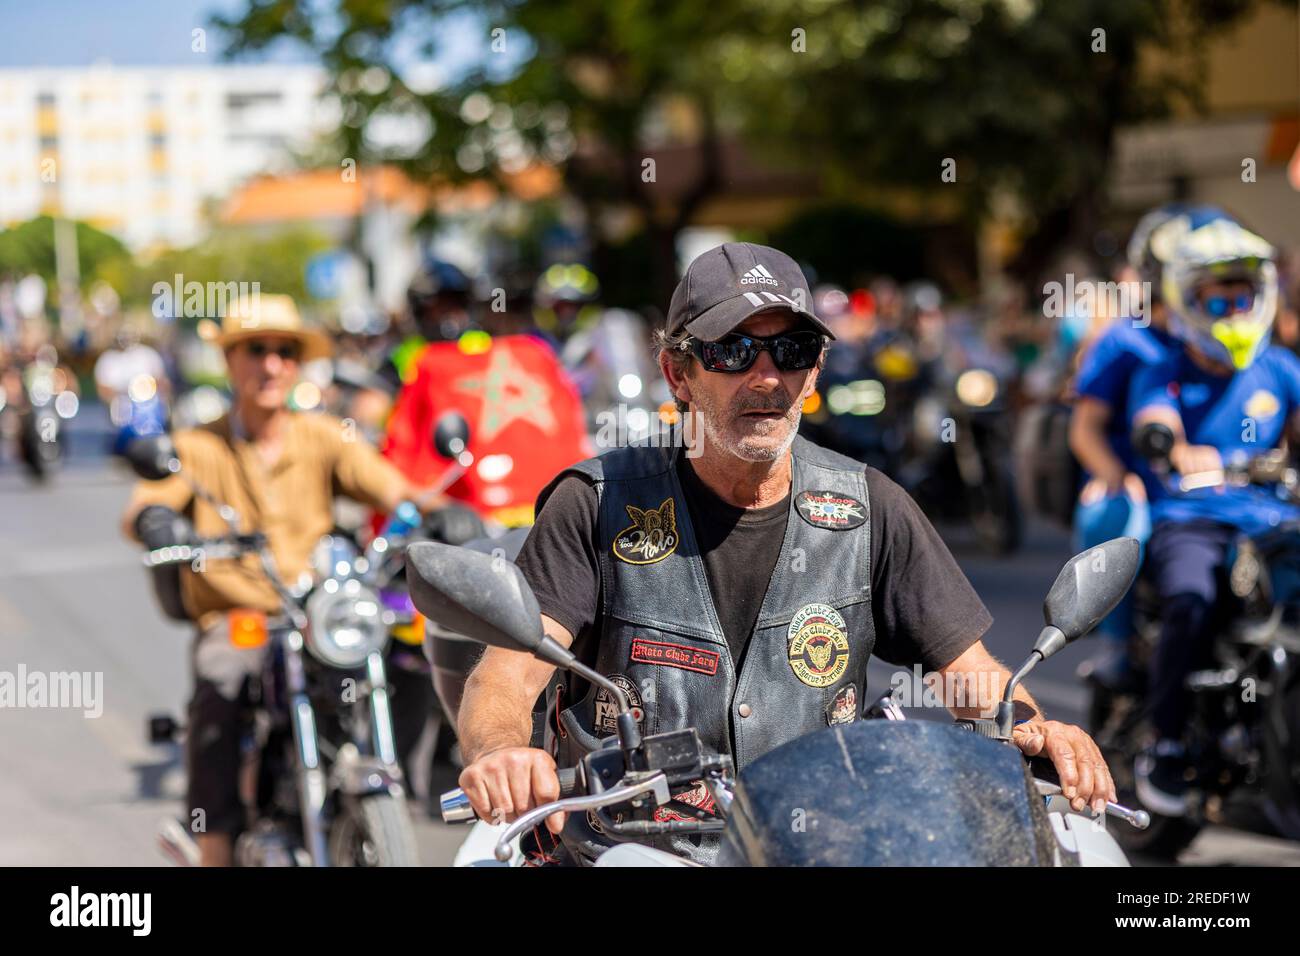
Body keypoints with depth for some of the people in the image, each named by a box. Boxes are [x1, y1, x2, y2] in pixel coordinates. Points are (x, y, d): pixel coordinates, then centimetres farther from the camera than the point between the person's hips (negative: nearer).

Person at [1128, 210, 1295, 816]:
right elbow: (1156, 430, -11)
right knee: (1192, 605, -33)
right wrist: (1181, 454, -36)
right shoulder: (1161, 377, 10)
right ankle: (1166, 748, -19)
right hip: (1188, 521, -2)